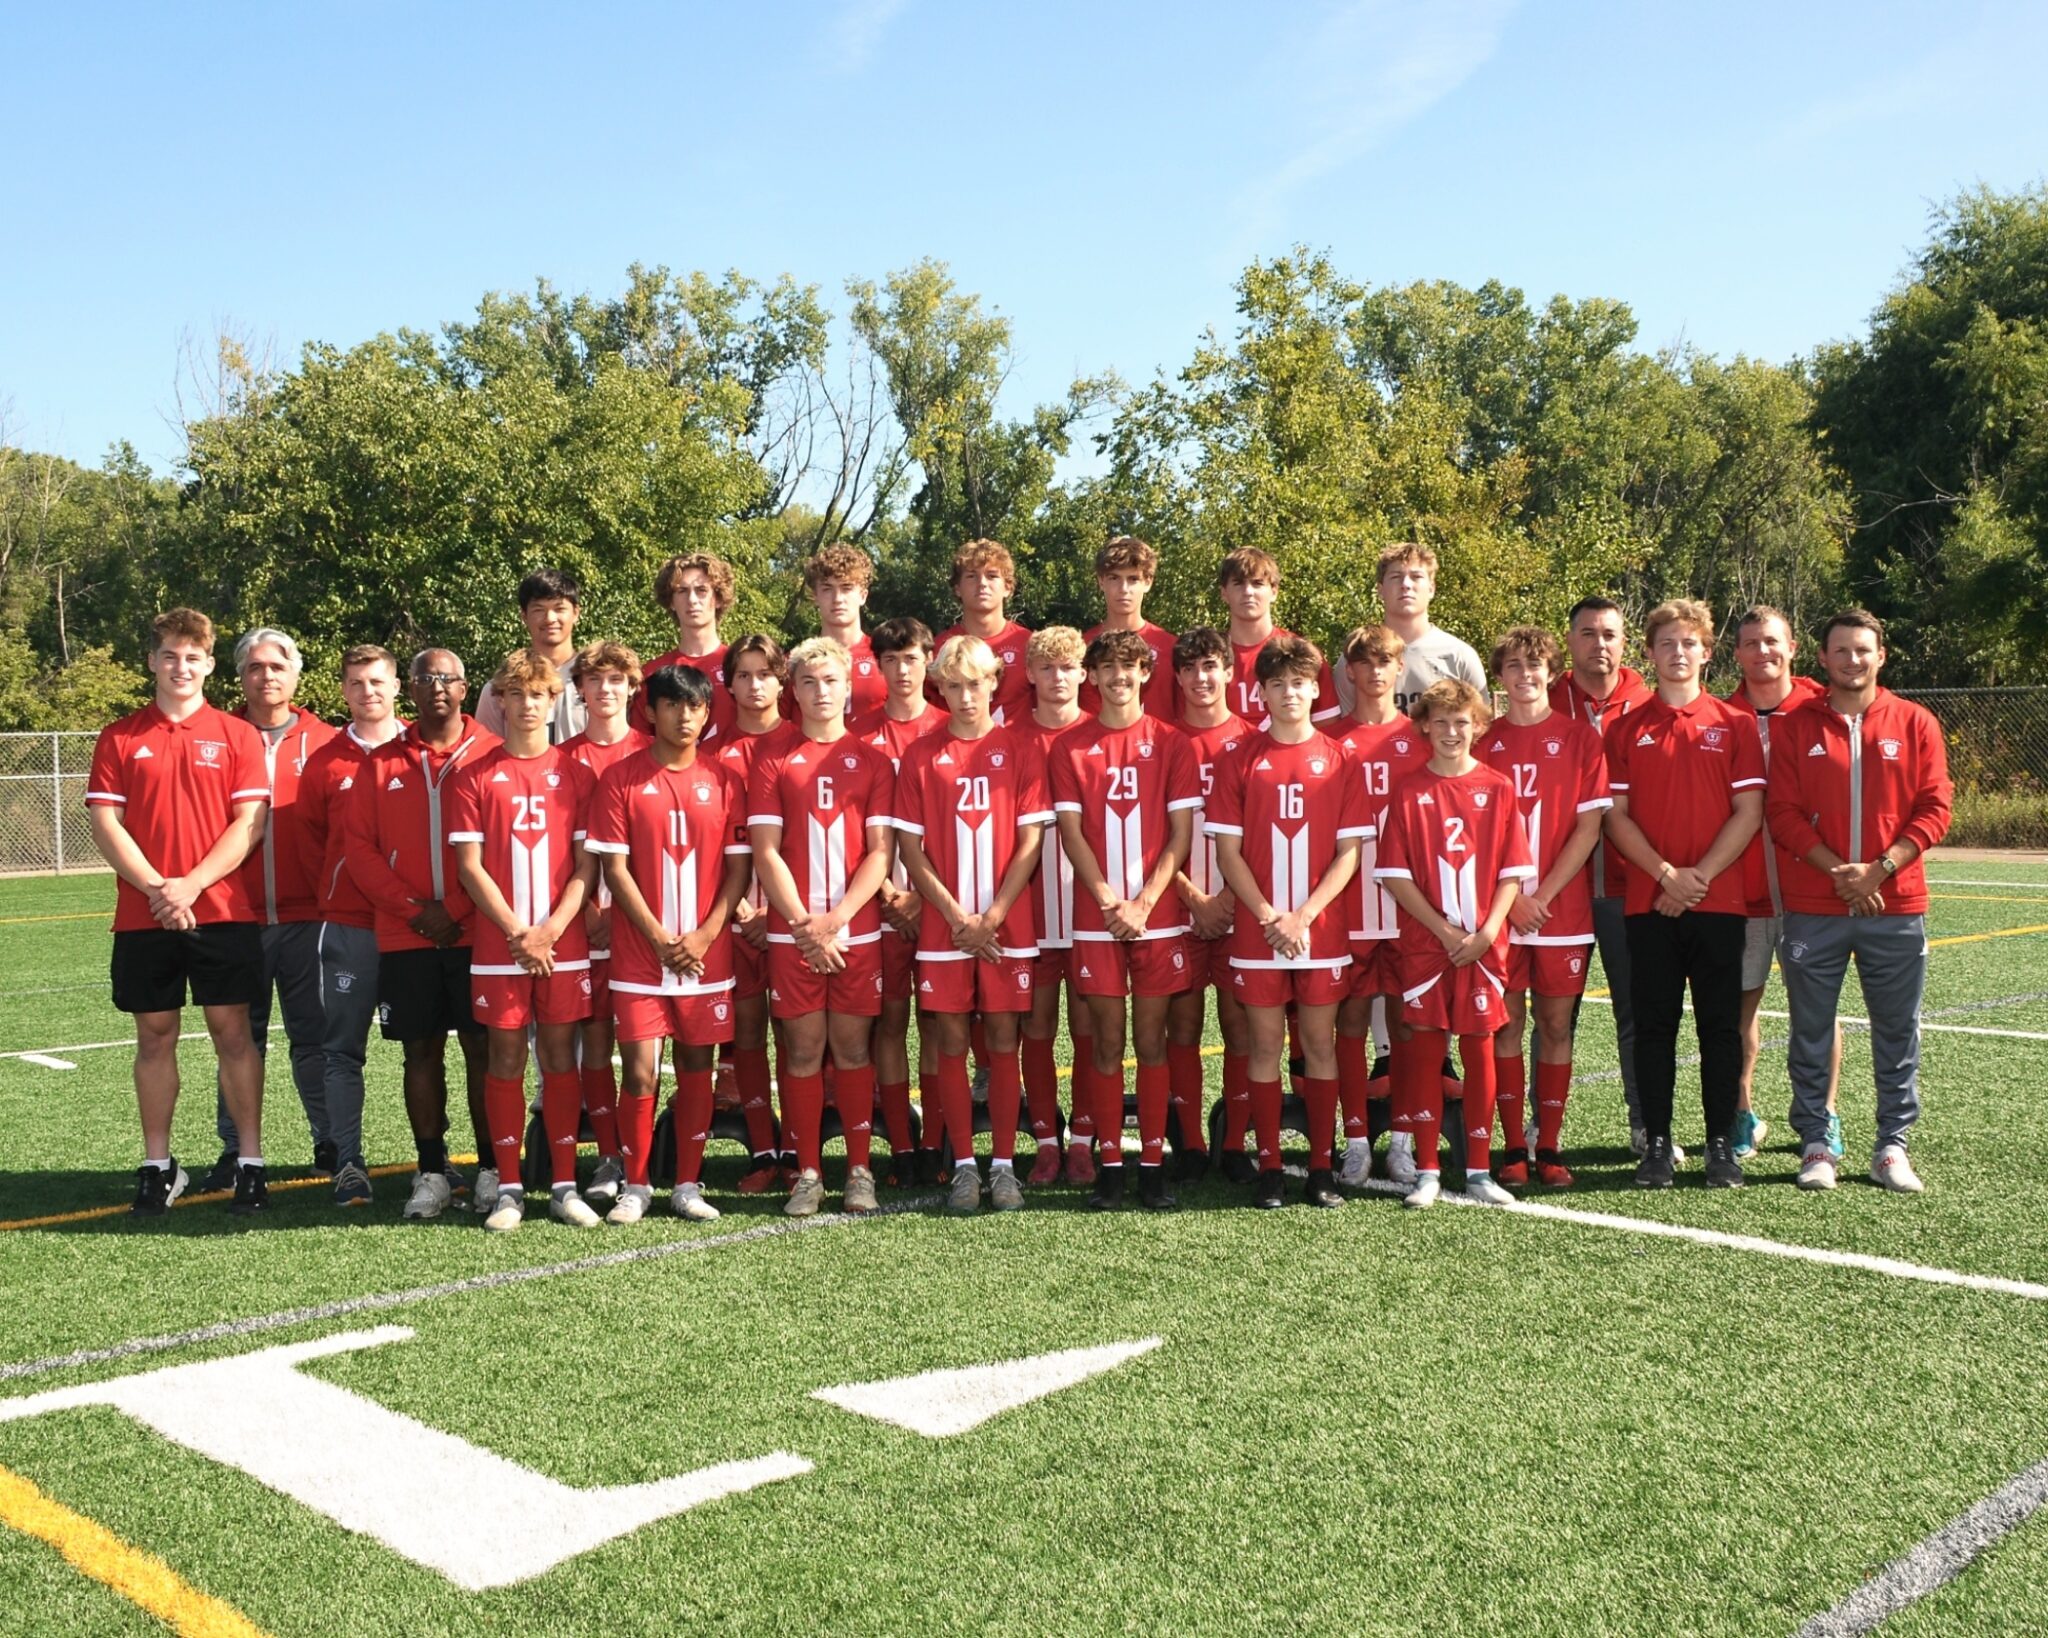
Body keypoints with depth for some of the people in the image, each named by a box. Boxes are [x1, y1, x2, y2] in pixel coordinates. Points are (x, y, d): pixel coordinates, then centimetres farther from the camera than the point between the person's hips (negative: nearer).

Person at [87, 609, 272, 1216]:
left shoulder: (237, 735, 4)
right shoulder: (120, 738, 8)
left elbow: (250, 823, -3)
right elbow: (105, 823, 1)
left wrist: (191, 885, -13)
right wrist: (154, 887, -12)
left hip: (223, 910, -1)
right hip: (143, 915, 2)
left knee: (232, 1032, 0)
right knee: (154, 1036, 7)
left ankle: (250, 1163, 6)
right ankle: (158, 1166, 17)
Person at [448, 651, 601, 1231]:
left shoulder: (575, 774, 6)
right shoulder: (476, 776, 3)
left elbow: (587, 864, 3)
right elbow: (469, 865, -1)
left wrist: (551, 929, -10)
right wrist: (518, 932, -9)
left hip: (564, 943, 1)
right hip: (498, 944, -1)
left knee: (560, 1056, 4)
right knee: (505, 1058, 3)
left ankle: (564, 1184, 11)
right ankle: (509, 1188, 10)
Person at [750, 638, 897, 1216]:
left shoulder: (872, 761, 6)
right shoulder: (773, 762, 5)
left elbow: (881, 851, 0)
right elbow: (765, 851, 0)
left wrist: (837, 917, -11)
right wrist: (802, 922, -10)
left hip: (857, 930, 0)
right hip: (791, 932, 0)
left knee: (852, 1048, 4)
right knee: (803, 1049, 3)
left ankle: (860, 1170, 13)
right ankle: (807, 1172, 12)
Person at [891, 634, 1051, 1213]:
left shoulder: (1020, 748, 2)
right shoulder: (921, 757, 4)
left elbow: (1031, 840, -1)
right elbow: (910, 848, 2)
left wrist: (993, 916, -9)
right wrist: (956, 915, -7)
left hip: (1007, 925, -1)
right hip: (943, 925, 1)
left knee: (1003, 1040, 3)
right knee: (951, 1043, 3)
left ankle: (1003, 1164, 12)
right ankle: (964, 1165, 12)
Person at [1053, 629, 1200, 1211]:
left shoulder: (1170, 743, 4)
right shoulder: (1071, 746, 5)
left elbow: (1181, 834, 0)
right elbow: (1070, 832, 0)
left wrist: (1144, 903, -10)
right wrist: (1110, 901, -10)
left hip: (1158, 917, 0)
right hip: (1096, 918, 0)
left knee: (1151, 1041, 4)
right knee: (1107, 1042, 4)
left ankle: (1153, 1163, 10)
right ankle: (1110, 1163, 10)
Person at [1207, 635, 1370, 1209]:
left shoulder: (1339, 761, 3)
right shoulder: (1241, 761, 2)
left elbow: (1349, 852, 0)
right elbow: (1227, 851, 0)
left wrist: (1304, 915, -10)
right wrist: (1268, 915, -10)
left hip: (1322, 930, 0)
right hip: (1256, 931, 0)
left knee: (1319, 1044, 5)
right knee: (1266, 1045, 4)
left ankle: (1321, 1167, 12)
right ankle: (1268, 1167, 11)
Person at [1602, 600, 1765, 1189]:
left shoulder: (1735, 724, 5)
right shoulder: (1626, 728, 7)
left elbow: (1749, 811, 0)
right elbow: (1617, 816, 2)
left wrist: (1702, 875, -10)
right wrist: (1666, 874, -10)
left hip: (1719, 900, 0)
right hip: (1648, 902, 1)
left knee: (1720, 1024, 3)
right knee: (1653, 1025, 4)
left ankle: (1721, 1144, 12)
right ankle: (1656, 1142, 11)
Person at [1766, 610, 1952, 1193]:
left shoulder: (1916, 723, 6)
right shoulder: (1797, 726, 4)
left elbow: (1935, 808, 1)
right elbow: (1783, 813, -1)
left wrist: (1879, 870, -11)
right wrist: (1837, 870, -12)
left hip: (1896, 907, 1)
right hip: (1813, 908, 0)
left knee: (1897, 1033, 6)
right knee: (1811, 1031, 4)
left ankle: (1891, 1146, 16)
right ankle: (1815, 1144, 13)